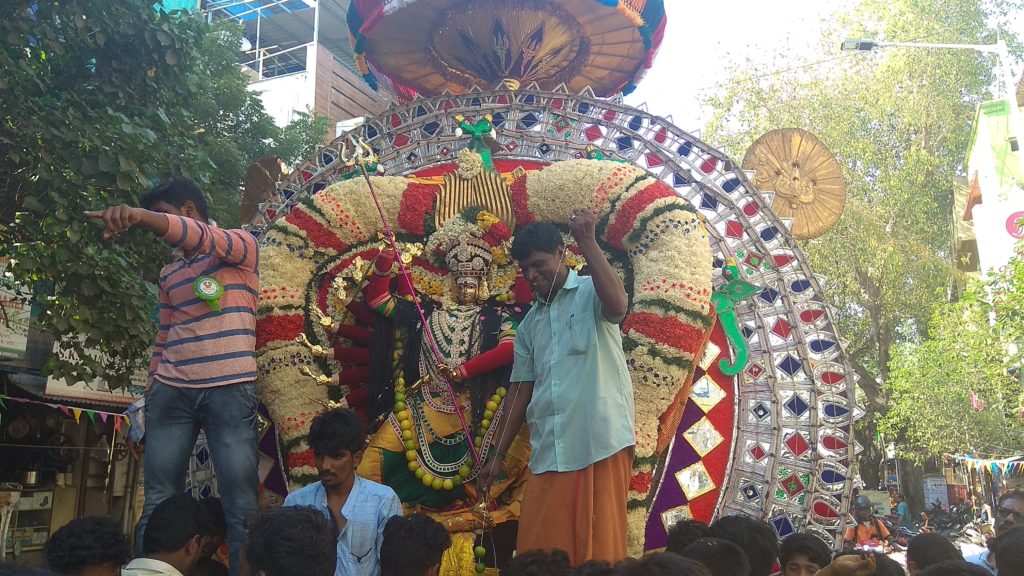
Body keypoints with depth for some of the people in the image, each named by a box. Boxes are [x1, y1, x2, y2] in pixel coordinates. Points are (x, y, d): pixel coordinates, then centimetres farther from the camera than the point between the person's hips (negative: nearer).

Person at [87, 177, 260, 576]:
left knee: (241, 504, -6)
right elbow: (164, 336, 21)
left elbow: (206, 240, -20)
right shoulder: (169, 274, 20)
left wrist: (140, 215, -35)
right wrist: (150, 390, 12)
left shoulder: (242, 244, 3)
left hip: (231, 391, -5)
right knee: (158, 500, 3)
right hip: (171, 393, 5)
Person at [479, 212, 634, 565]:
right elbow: (520, 392, 18)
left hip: (600, 445, -5)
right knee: (537, 552, 6)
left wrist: (587, 240, -17)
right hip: (547, 453, 6)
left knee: (599, 548, -2)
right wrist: (498, 455, 15)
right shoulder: (529, 324, 18)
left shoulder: (591, 293, 3)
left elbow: (616, 304, -22)